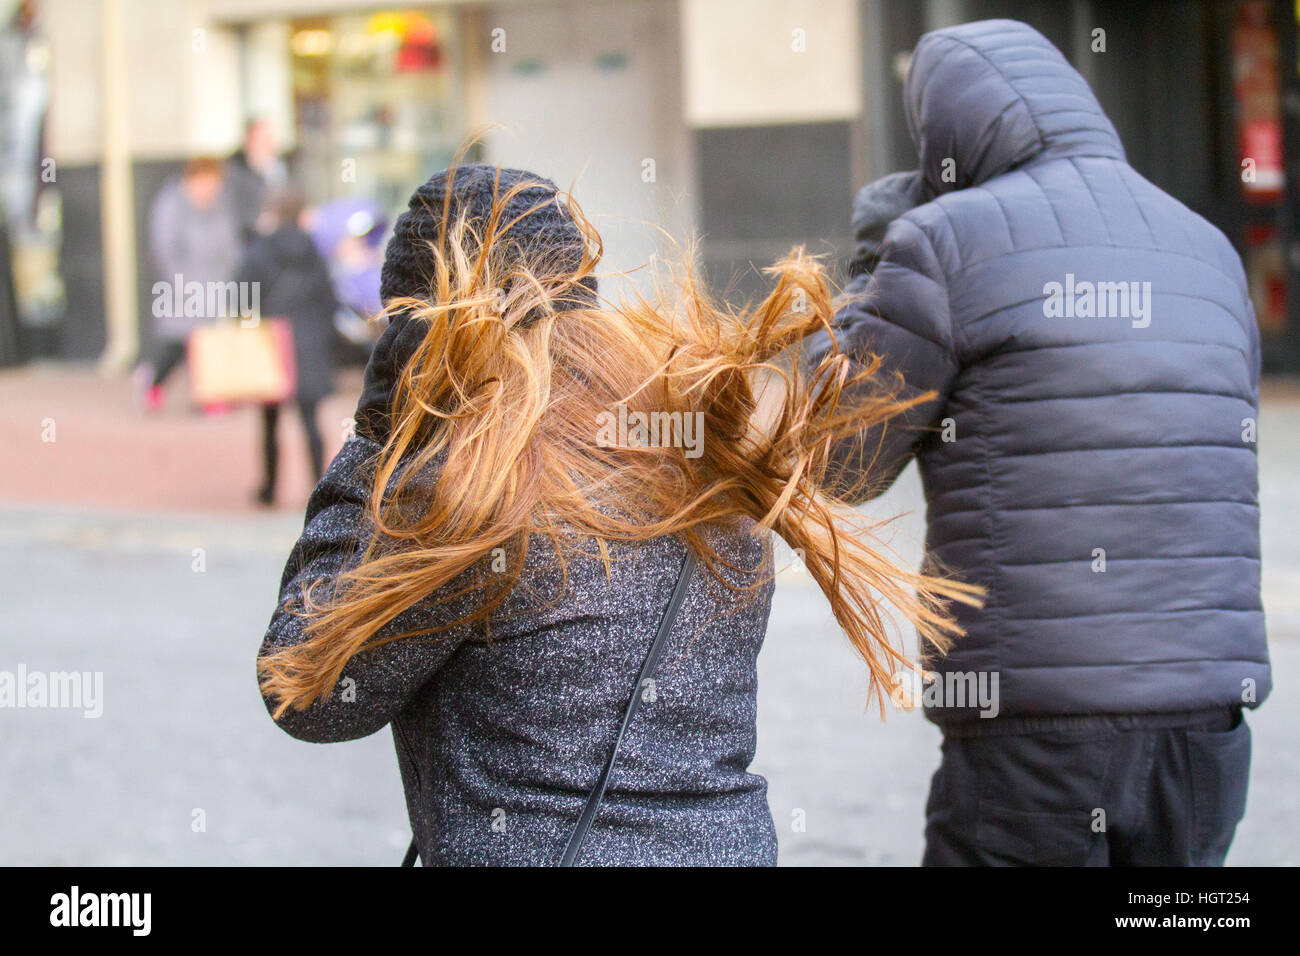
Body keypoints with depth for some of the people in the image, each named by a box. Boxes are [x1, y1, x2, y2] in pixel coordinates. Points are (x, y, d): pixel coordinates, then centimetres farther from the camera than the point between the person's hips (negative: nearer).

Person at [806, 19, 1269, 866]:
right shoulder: (1210, 253, 15)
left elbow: (839, 462, 2)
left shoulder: (948, 240, -3)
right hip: (1207, 722, 6)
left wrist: (864, 280, 16)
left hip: (1036, 726, -5)